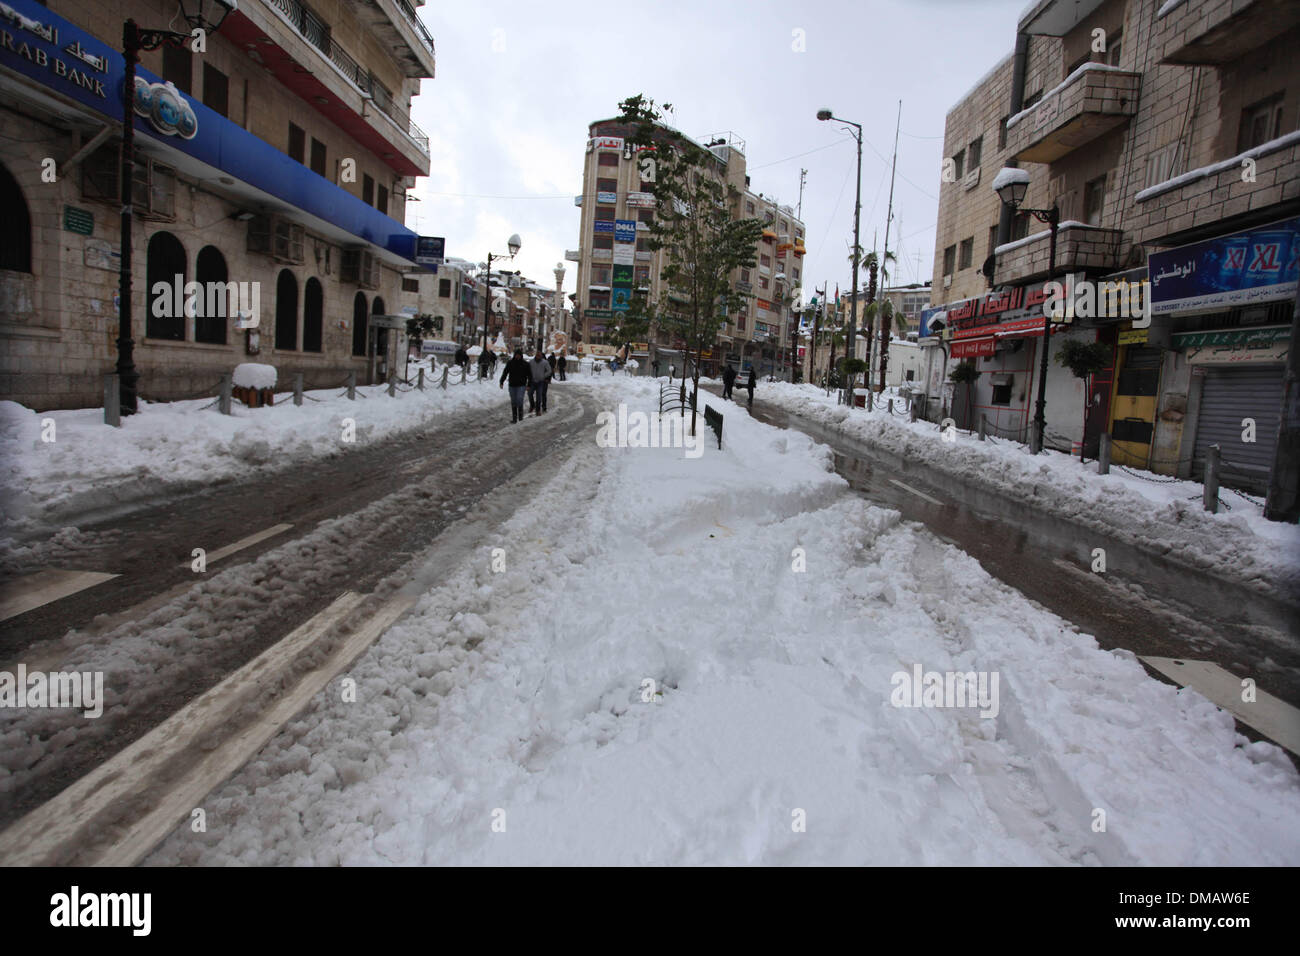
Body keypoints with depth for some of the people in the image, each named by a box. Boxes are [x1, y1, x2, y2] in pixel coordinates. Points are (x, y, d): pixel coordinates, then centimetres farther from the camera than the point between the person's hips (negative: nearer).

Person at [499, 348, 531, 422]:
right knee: (513, 402, 6)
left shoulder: (525, 364, 0)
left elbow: (529, 375, 6)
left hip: (521, 385, -2)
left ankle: (520, 413, 4)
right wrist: (501, 382, -7)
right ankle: (514, 418, 15)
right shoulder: (510, 363, 2)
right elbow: (505, 372, 3)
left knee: (519, 399, -18)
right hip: (512, 385, 2)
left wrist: (529, 385, 0)